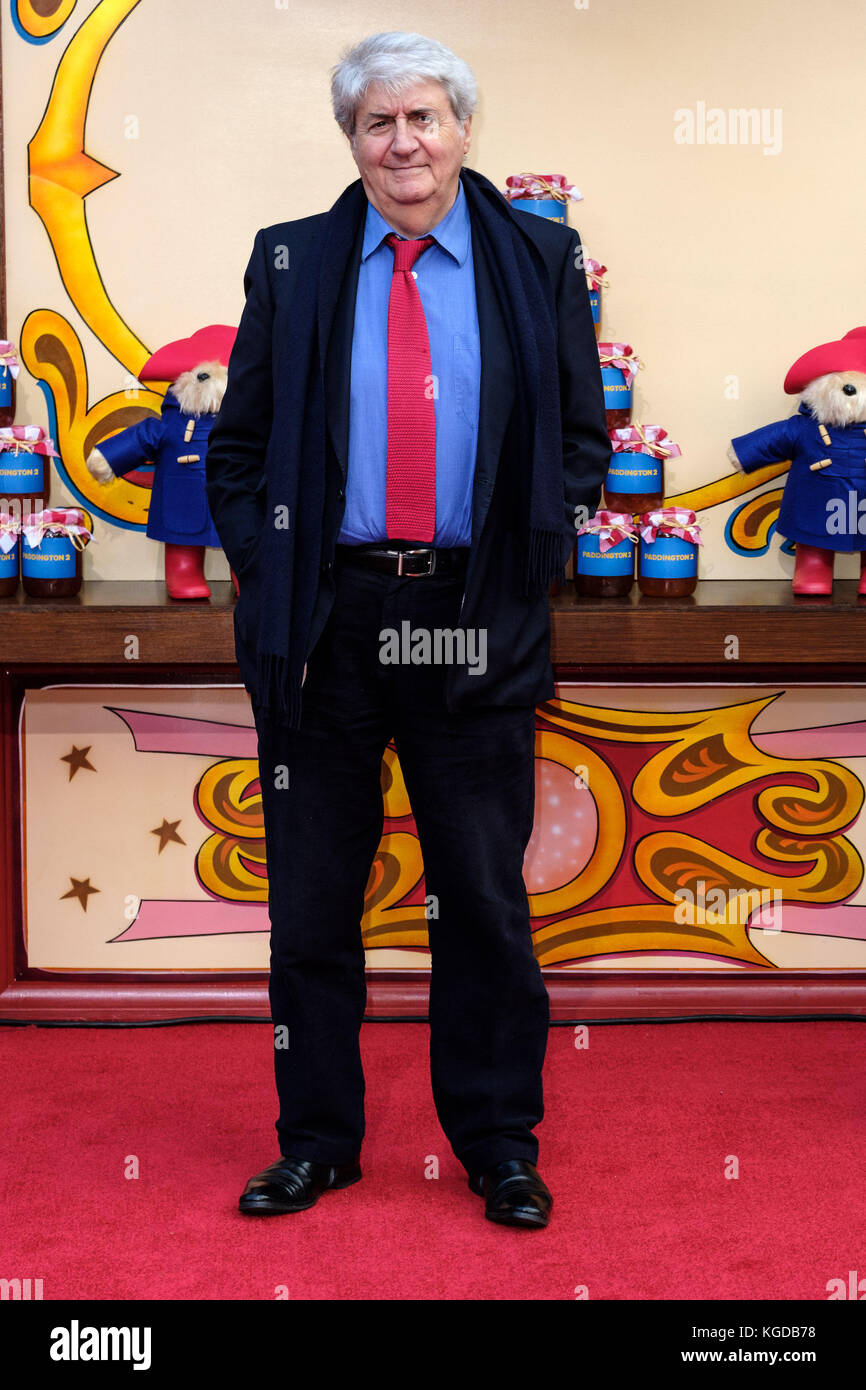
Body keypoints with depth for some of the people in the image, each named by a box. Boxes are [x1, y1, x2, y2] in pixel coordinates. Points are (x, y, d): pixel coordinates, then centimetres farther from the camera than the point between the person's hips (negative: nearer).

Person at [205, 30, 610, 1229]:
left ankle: (500, 1145, 24)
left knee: (484, 898, 8)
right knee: (311, 900, 8)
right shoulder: (291, 263, 7)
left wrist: (538, 560, -1)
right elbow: (237, 442, 10)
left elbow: (583, 434, 10)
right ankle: (316, 1140, 25)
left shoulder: (540, 261, 6)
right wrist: (263, 567, -2)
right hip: (323, 622, 1)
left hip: (476, 625, 0)